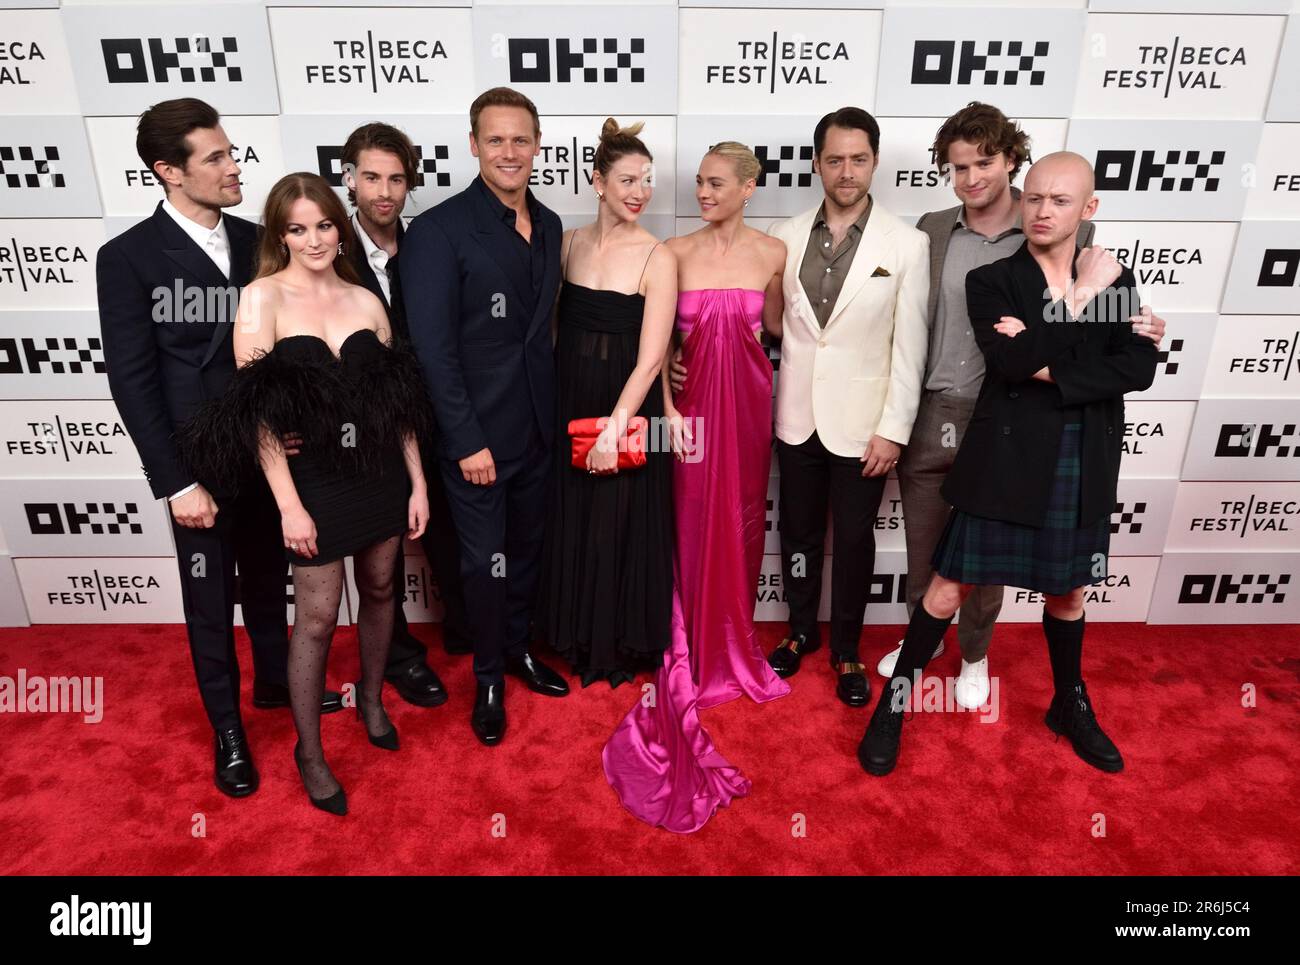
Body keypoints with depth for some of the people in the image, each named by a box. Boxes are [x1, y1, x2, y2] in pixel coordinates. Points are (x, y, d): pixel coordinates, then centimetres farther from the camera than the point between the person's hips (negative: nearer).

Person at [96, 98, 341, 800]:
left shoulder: (254, 241, 2)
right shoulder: (128, 258, -11)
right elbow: (131, 380, -12)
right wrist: (176, 483, -15)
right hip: (201, 464, -4)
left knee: (267, 579, 21)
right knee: (210, 599, 11)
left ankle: (275, 682, 44)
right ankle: (227, 725, 31)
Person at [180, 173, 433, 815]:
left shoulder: (365, 300, 5)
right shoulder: (262, 298, -6)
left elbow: (399, 399, 6)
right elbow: (256, 413, -10)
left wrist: (417, 483, 3)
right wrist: (289, 505, -14)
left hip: (381, 470, 4)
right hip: (313, 479, -4)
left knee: (378, 590, 16)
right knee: (317, 615, 3)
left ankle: (371, 697, 41)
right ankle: (309, 751, 22)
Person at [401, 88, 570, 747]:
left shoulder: (549, 226, 7)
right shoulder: (439, 229, -13)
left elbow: (543, 326, 10)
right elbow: (433, 347, -16)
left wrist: (551, 410, 6)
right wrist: (468, 441, -17)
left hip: (537, 427, 6)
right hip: (477, 434, -6)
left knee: (527, 549, 19)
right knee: (485, 561, 8)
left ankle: (518, 648, 42)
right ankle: (489, 678, 30)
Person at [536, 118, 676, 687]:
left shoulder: (657, 258, -11)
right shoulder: (570, 243, 3)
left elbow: (650, 359, -15)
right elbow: (555, 327, 8)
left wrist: (613, 429, -19)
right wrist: (546, 403, 4)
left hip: (627, 411, -4)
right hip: (569, 407, 4)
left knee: (623, 529, 8)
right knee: (571, 526, 14)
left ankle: (623, 646, 30)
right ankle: (579, 638, 36)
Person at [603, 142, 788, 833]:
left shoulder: (773, 252, 1)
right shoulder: (677, 252, -2)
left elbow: (775, 326, 11)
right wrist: (670, 409, -10)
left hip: (748, 400, 2)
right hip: (692, 398, -1)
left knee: (741, 517, 11)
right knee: (693, 517, 3)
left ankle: (733, 640, 32)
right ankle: (694, 649, 21)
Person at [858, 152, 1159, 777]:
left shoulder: (1114, 281, 7)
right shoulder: (990, 281, -3)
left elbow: (1140, 367, -5)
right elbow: (1010, 361, -19)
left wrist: (1051, 369, -15)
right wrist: (1077, 301, -16)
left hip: (1083, 464, 4)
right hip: (1009, 457, -3)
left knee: (1067, 590, 19)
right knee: (949, 589, 0)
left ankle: (1070, 706, 40)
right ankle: (894, 705, 16)